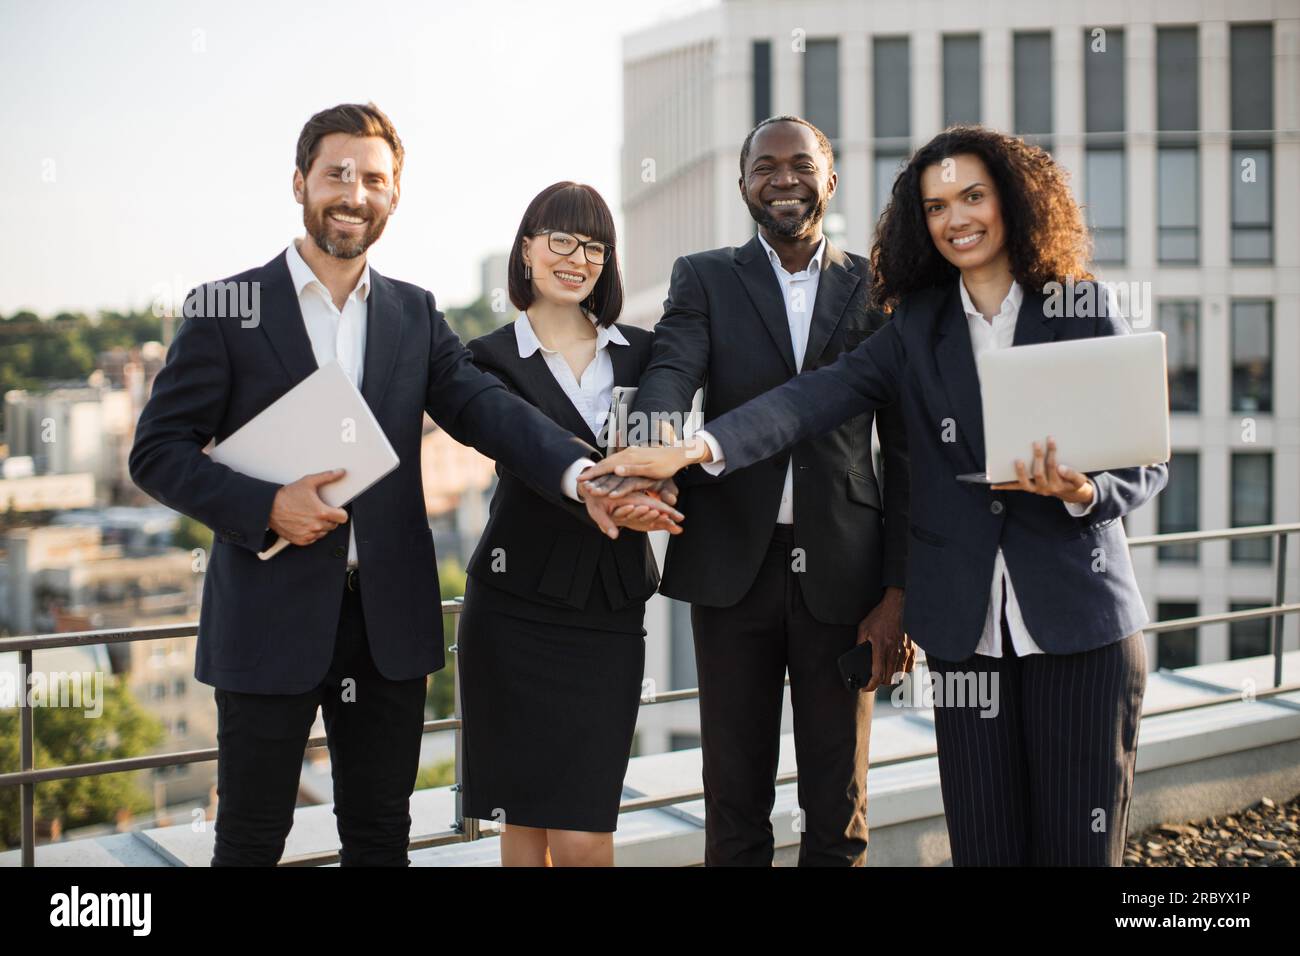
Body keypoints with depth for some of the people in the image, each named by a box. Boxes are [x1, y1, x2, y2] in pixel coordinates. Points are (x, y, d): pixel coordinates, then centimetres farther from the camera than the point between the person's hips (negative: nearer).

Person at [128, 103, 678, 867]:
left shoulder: (415, 314, 8)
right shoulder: (227, 309, -2)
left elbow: (487, 408, -6)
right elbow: (158, 450, -3)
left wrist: (581, 473, -25)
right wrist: (266, 506, -19)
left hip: (389, 620, 3)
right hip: (270, 618, -3)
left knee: (381, 833, 15)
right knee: (253, 838, 9)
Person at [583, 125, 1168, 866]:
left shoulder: (1086, 314, 3)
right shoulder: (918, 326, 8)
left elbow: (1149, 462, 4)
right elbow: (818, 397, -7)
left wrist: (1083, 492, -19)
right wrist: (698, 447, -22)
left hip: (1081, 621, -1)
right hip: (967, 625, 2)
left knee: (1080, 841, 3)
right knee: (985, 841, 7)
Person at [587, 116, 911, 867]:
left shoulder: (878, 289, 6)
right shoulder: (704, 279, 7)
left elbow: (906, 454, 4)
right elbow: (671, 374, -13)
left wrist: (899, 593, -2)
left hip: (840, 572, 0)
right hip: (734, 565, 0)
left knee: (840, 809, 9)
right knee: (735, 802, 10)